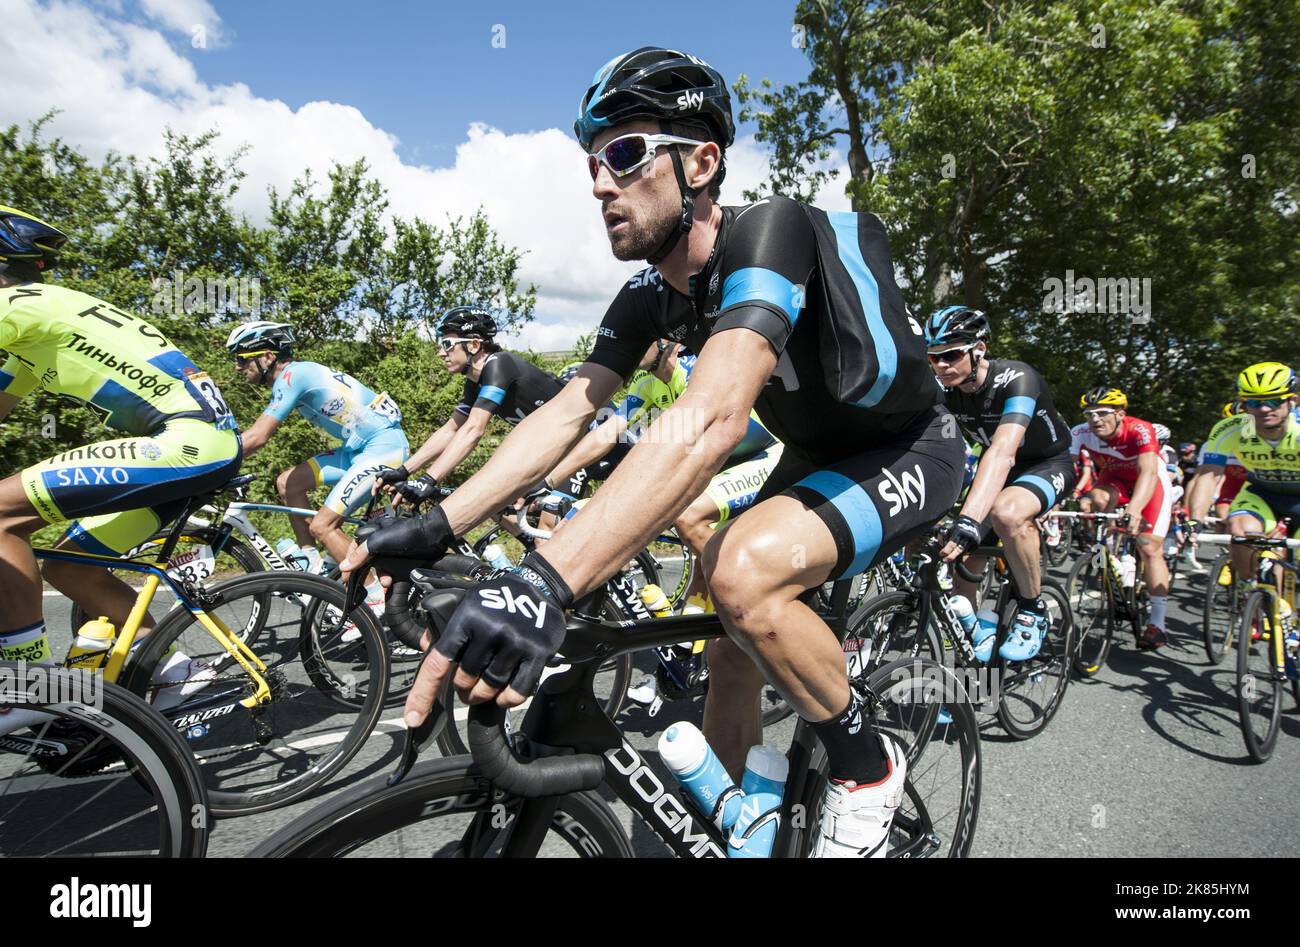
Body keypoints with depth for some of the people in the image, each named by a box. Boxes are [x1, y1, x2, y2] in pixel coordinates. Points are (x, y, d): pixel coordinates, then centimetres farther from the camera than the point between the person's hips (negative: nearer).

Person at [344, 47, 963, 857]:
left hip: (910, 451, -7)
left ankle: (868, 767, -6)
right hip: (818, 455, 7)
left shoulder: (768, 232, -30)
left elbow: (711, 420, -46)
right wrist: (435, 528, -22)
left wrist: (546, 583, -55)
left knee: (743, 570, -33)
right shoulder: (652, 294, -6)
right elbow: (570, 409, -12)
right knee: (729, 672, 5)